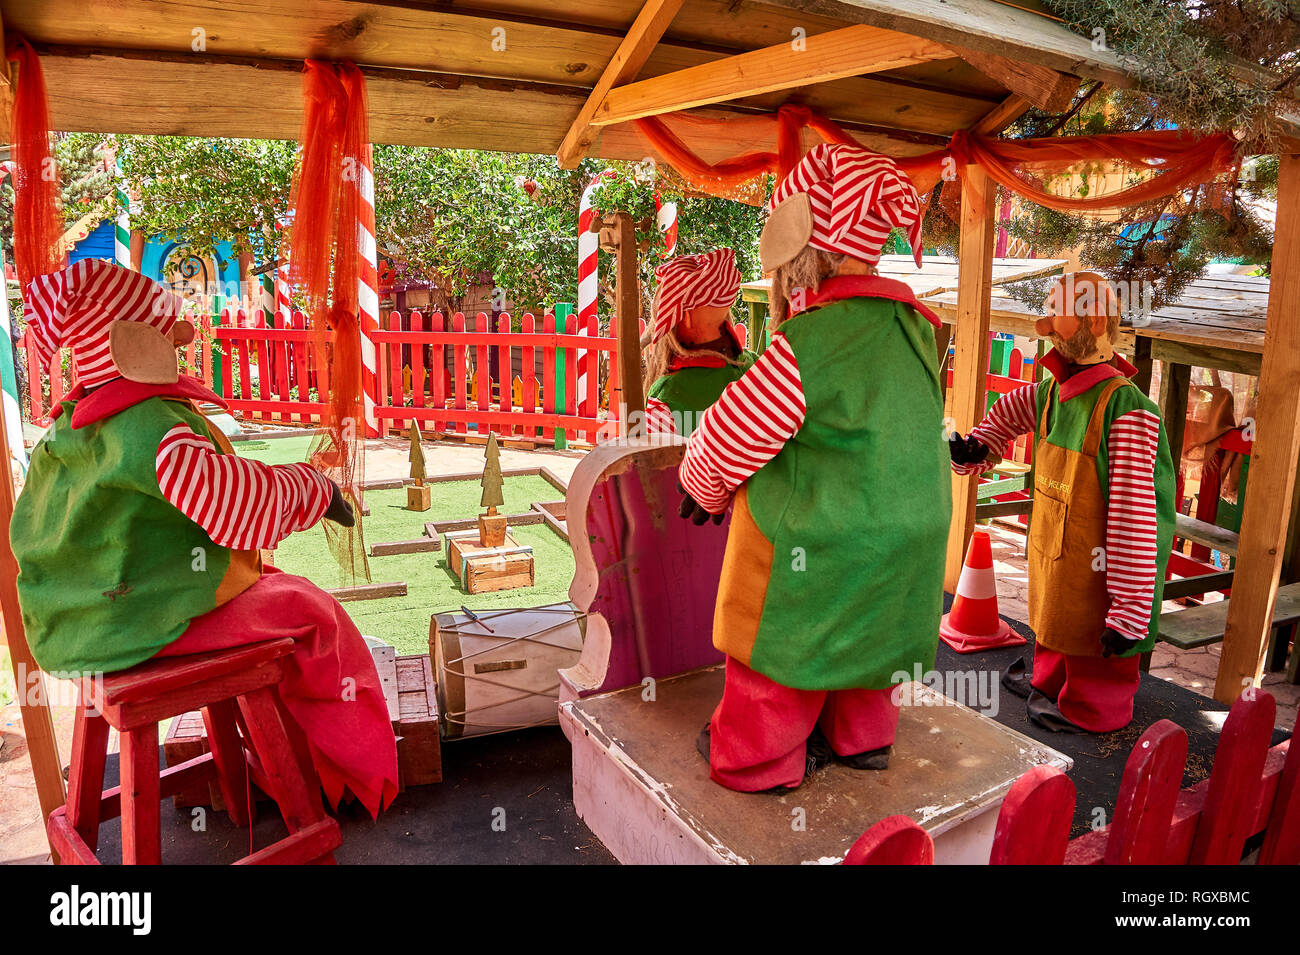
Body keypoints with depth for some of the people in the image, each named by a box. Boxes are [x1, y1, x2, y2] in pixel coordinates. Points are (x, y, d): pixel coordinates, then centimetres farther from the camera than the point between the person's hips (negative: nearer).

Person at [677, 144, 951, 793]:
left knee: (780, 642, 13)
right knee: (860, 635, 26)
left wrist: (703, 488, 5)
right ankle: (861, 738, 46)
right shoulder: (912, 325, 0)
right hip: (908, 538, 8)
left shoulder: (809, 342, -25)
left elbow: (733, 434, -14)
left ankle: (755, 759, 32)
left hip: (817, 548, -7)